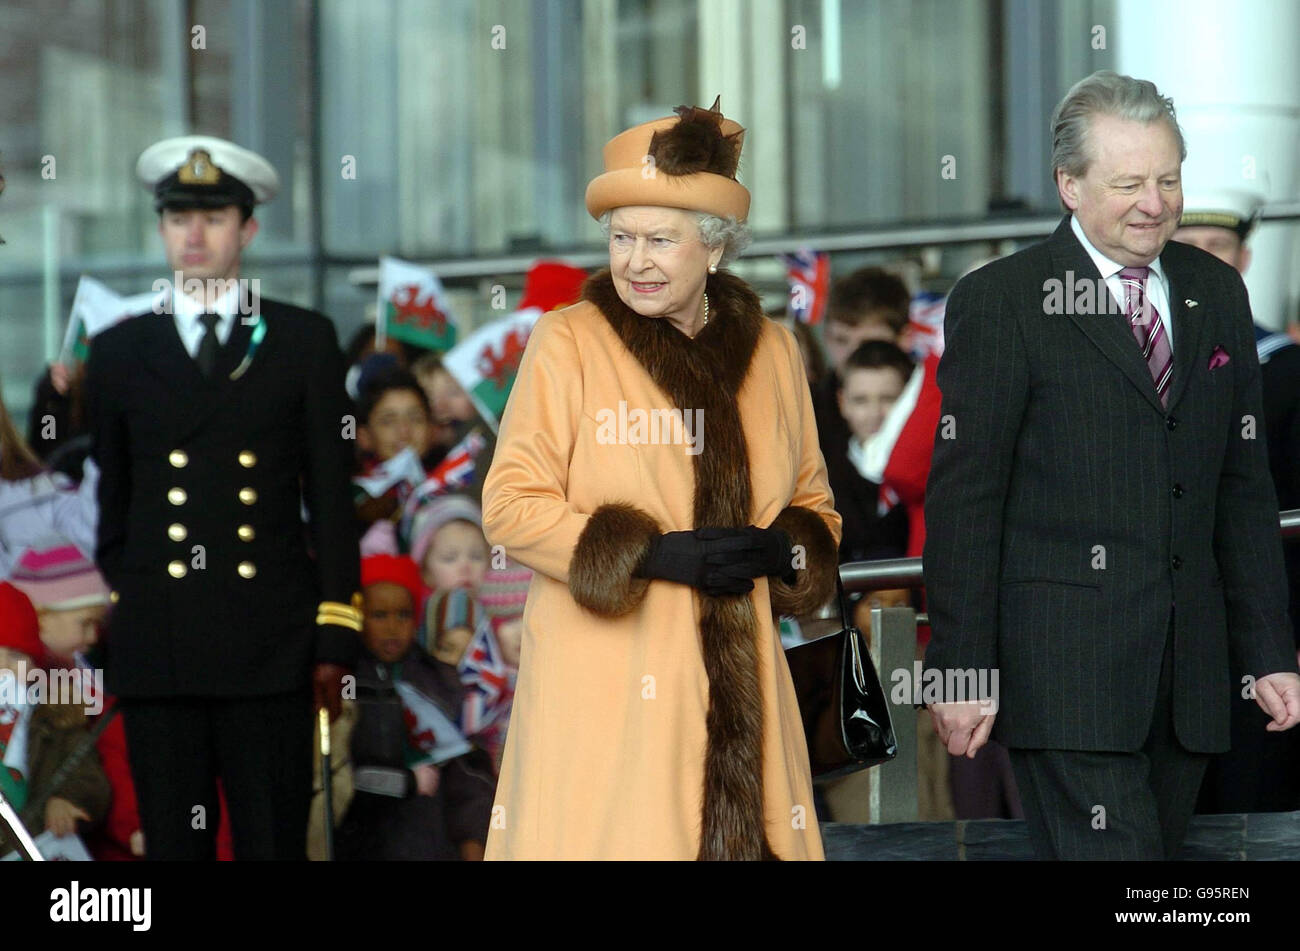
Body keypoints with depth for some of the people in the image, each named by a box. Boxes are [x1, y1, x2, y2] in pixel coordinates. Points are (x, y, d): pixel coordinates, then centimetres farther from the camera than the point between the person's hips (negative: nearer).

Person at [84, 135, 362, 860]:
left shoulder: (305, 342, 8)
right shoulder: (120, 352, 11)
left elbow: (332, 496, 5)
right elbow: (112, 501, 17)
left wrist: (336, 637, -1)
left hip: (272, 643, -1)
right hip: (157, 649, 1)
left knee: (276, 847, -1)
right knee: (173, 851, 3)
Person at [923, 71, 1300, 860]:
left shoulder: (1217, 293, 14)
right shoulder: (1000, 303, -3)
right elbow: (962, 499, -4)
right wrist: (963, 671, -9)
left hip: (1187, 672, 5)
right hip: (1063, 668, -5)